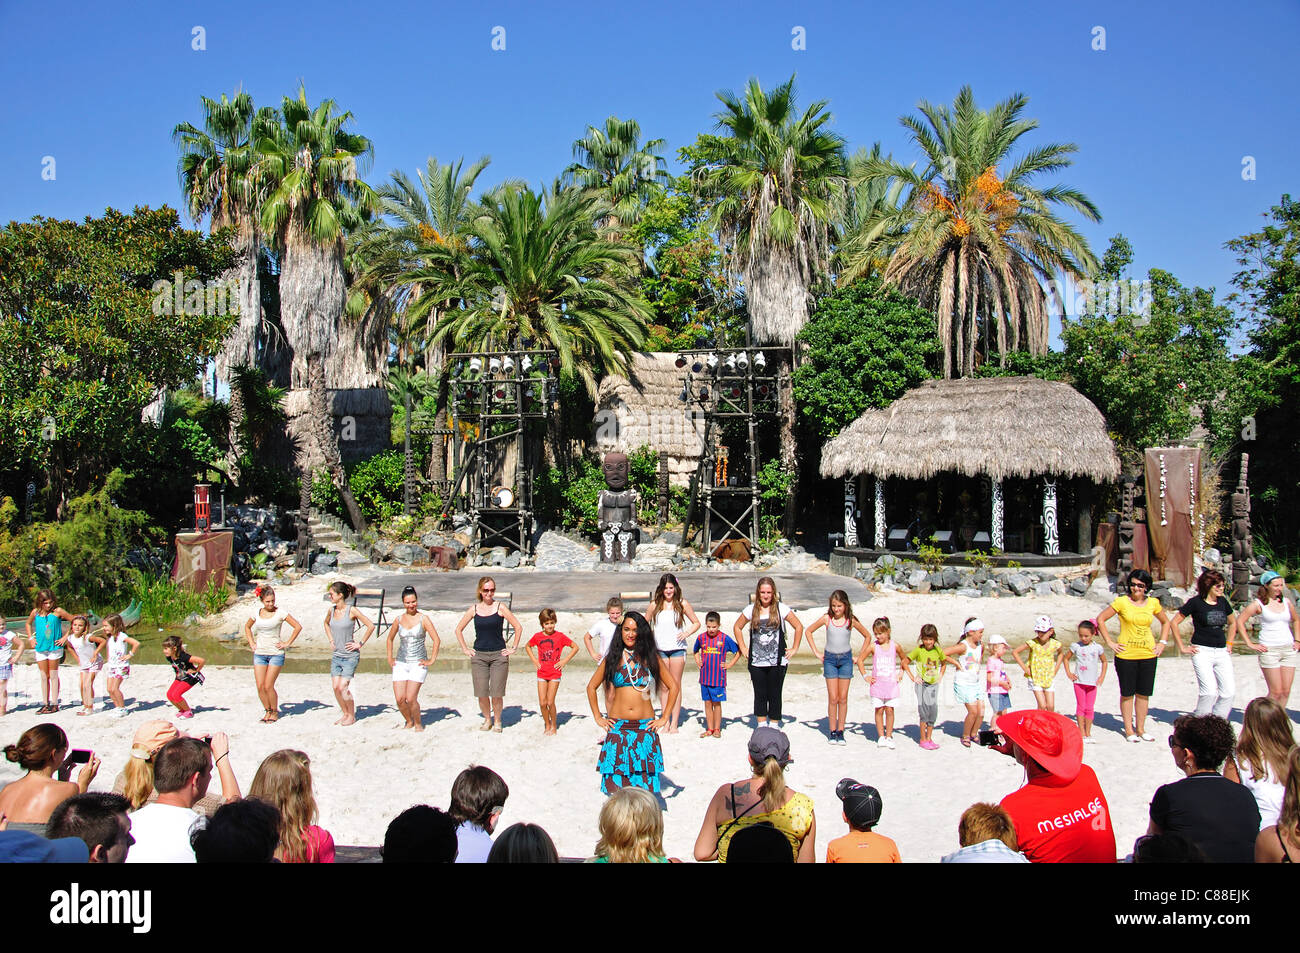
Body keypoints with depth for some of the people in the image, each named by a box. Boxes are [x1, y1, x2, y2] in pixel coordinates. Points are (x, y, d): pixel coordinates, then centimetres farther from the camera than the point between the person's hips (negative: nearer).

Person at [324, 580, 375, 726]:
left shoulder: (352, 610, -15)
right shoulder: (331, 610, 2)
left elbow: (371, 626, -11)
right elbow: (326, 623, 26)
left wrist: (360, 643, -9)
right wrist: (331, 640, 15)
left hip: (350, 656, -6)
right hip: (336, 655, 6)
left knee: (343, 687, -9)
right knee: (335, 687, 2)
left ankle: (352, 716, 8)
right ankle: (345, 714, 20)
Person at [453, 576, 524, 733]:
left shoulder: (500, 608, -2)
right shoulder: (474, 609, 4)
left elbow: (518, 627, 3)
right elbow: (458, 629, 15)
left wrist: (514, 648, 1)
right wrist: (465, 649, 9)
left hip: (499, 655, -2)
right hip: (479, 655, 2)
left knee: (497, 693, -3)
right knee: (482, 693, 1)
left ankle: (497, 721, 19)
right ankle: (487, 719, 24)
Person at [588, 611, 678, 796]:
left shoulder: (650, 657, 4)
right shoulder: (612, 659, 6)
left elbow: (674, 687, 9)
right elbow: (591, 687, 15)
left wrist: (664, 718, 5)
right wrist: (598, 717, 8)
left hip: (645, 728, 0)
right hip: (617, 728, 0)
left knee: (644, 784, -2)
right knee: (615, 783, -4)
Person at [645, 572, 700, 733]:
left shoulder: (682, 603, 1)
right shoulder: (655, 604, 4)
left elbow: (696, 623, 7)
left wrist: (687, 633, -11)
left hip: (677, 649, -2)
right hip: (660, 649, 2)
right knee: (663, 687, 5)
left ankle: (674, 724, 5)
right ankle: (665, 722, 12)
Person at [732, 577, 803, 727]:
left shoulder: (781, 608, -1)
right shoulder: (751, 610, 3)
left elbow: (798, 627, 7)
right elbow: (737, 627, 16)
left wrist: (794, 649, 3)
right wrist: (743, 648, 9)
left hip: (777, 661, -1)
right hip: (756, 661, 1)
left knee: (775, 695, 3)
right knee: (760, 695, 5)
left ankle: (774, 727, 13)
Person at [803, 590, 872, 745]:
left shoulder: (851, 620, -6)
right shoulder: (826, 619, -6)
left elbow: (867, 636, 7)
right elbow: (808, 632, 5)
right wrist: (816, 653, 2)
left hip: (846, 659, 0)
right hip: (830, 659, 0)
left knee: (843, 698, 3)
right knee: (833, 698, -1)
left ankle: (840, 732, 10)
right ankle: (832, 732, 6)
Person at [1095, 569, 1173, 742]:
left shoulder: (1153, 603, 4)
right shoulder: (1122, 602, -6)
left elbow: (1165, 622, 22)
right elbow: (1100, 619, -3)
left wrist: (1162, 642, 12)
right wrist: (1110, 643, -5)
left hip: (1148, 655, 3)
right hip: (1126, 655, -3)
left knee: (1144, 693, 8)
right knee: (1127, 694, 5)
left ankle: (1140, 729, 20)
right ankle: (1129, 729, 15)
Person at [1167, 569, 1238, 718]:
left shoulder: (1223, 602, 12)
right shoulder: (1196, 602, -4)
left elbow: (1233, 623, 31)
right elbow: (1173, 622, -2)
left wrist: (1229, 644, 20)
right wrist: (1182, 648, -2)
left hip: (1222, 653, 6)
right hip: (1202, 651, -6)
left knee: (1229, 692, -3)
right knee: (1209, 691, -17)